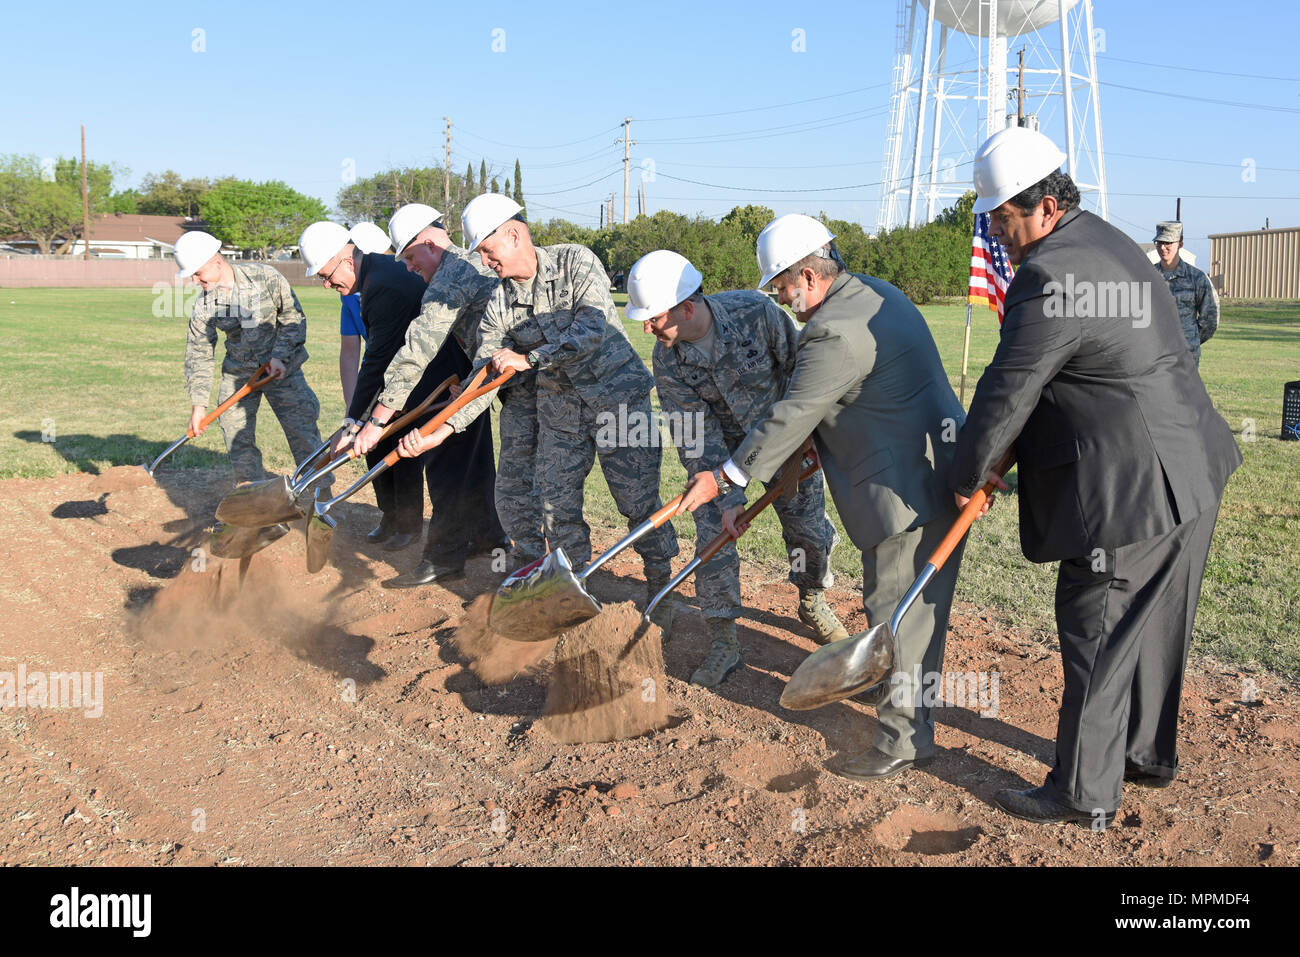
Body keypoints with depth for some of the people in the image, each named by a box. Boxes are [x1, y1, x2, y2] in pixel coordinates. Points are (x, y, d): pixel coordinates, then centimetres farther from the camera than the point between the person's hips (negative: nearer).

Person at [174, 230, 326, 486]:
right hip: (237, 374, 3)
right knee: (238, 443, 2)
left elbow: (294, 317, -8)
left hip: (281, 367, -3)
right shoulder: (204, 304, -5)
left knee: (303, 431, -8)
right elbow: (198, 353, 0)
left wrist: (280, 355, -18)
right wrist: (198, 404, -3)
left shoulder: (264, 276, -14)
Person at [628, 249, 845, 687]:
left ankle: (813, 603, 36)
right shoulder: (667, 361, -22)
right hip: (721, 441, 1)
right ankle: (724, 642, 1)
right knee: (714, 531, -10)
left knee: (808, 526, 6)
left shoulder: (755, 311, -29)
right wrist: (715, 484, -25)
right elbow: (696, 440, -17)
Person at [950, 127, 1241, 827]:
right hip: (1188, 473, 10)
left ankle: (1086, 794, 16)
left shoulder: (1050, 277, -21)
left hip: (1132, 491, -10)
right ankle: (1149, 754, 38)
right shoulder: (1106, 242, 11)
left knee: (1098, 636, 2)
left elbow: (1006, 394, -17)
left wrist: (966, 478, -3)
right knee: (1152, 627, 21)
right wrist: (1008, 460, 15)